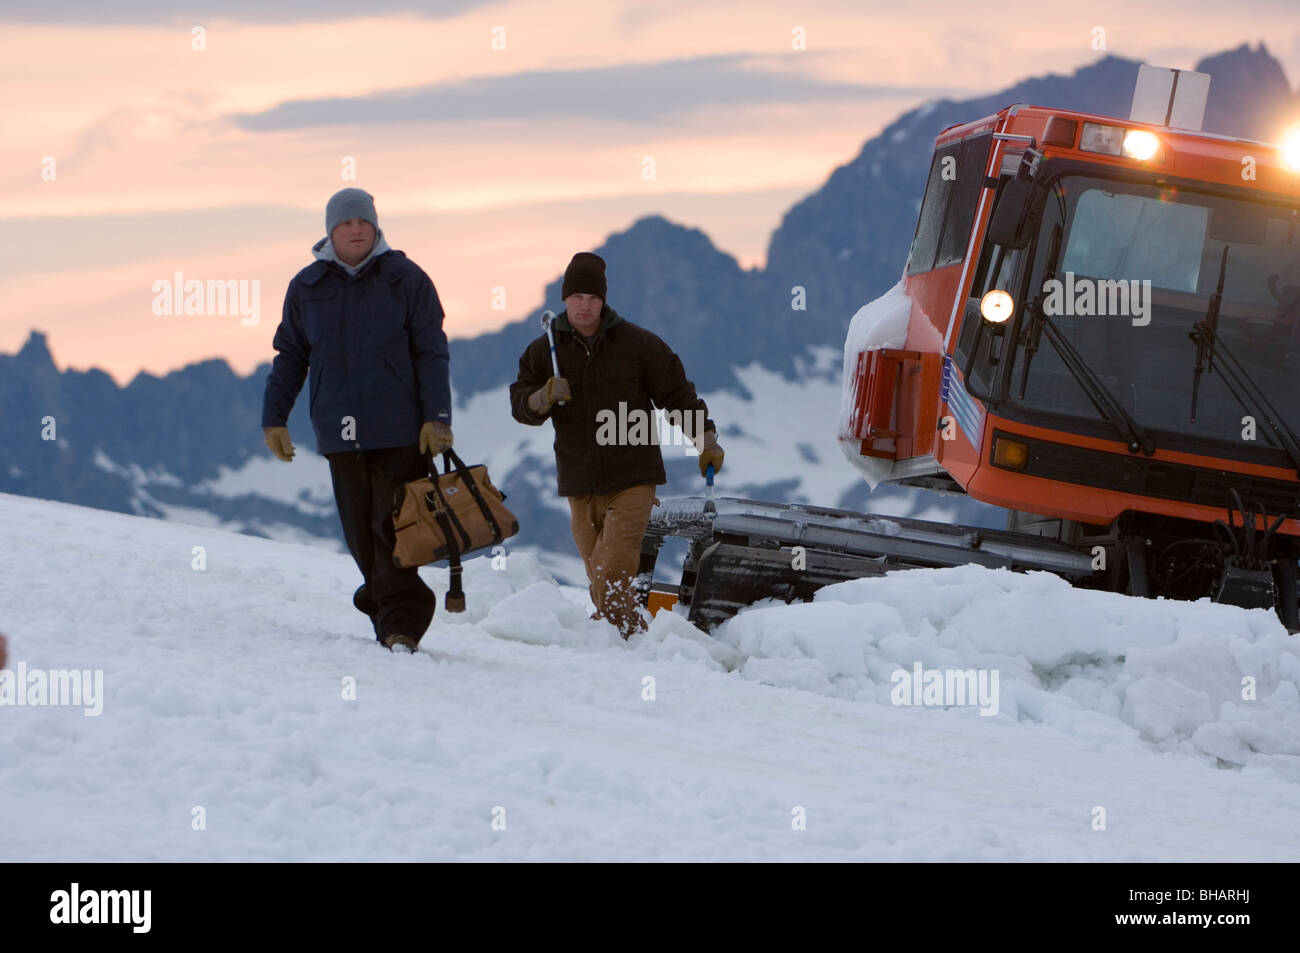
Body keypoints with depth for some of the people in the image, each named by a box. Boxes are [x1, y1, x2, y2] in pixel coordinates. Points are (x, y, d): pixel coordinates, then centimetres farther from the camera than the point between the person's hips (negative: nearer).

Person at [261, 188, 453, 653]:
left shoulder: (406, 280, 2)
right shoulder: (307, 288, 10)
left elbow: (432, 353, 1)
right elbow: (289, 357, 18)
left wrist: (437, 418, -6)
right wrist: (274, 418, 13)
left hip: (401, 431, -3)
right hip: (340, 434, 3)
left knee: (395, 529, -10)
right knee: (361, 534, 4)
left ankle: (401, 625, -11)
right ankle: (387, 613, 14)